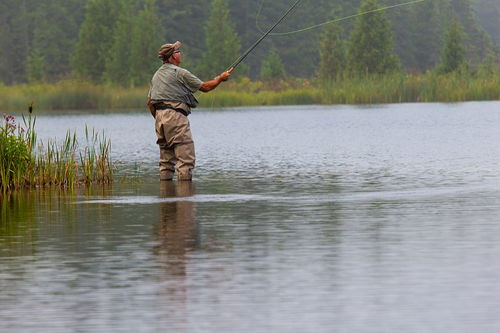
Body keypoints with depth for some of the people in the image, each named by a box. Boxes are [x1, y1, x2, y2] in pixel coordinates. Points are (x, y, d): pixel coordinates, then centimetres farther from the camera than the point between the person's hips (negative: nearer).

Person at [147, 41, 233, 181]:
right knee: (186, 158, -9)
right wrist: (220, 78, 15)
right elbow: (205, 87, 1)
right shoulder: (179, 72, -5)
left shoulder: (156, 75, 19)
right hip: (175, 115, -8)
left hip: (160, 117, 8)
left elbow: (149, 102, 20)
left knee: (166, 159, 11)